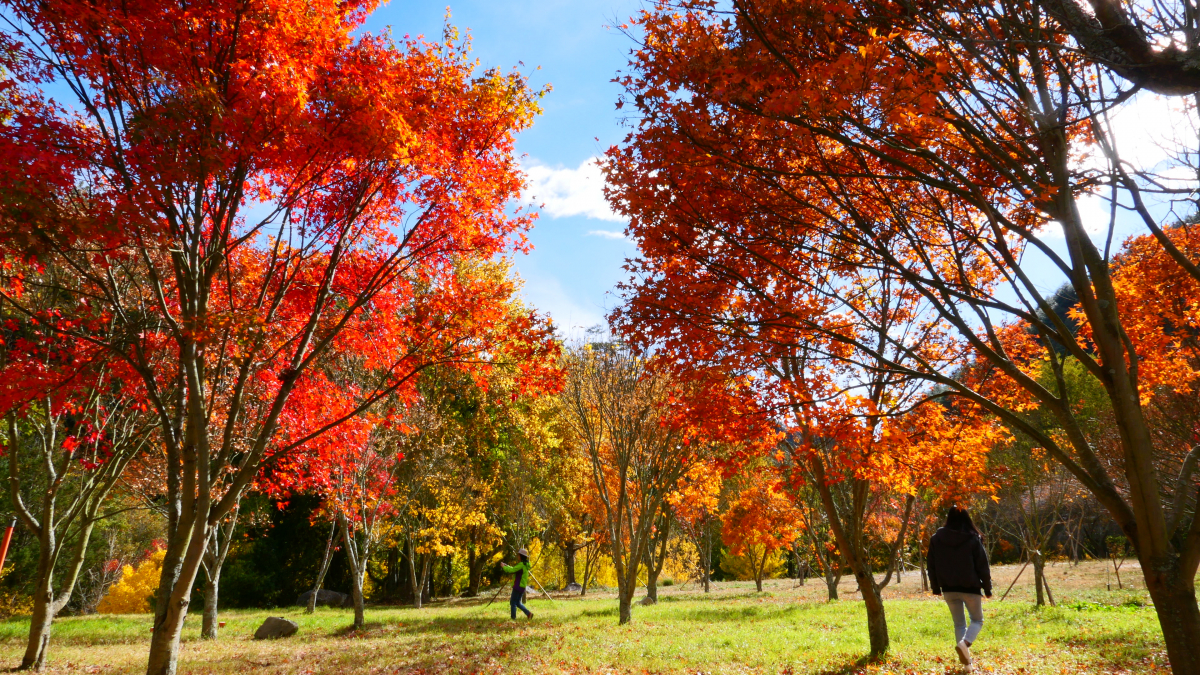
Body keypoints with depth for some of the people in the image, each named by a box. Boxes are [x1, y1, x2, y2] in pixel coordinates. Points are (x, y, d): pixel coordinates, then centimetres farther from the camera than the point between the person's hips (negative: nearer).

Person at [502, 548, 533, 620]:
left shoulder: (521, 564, -17)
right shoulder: (525, 565, 14)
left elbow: (512, 570, -24)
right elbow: (515, 570, 25)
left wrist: (504, 567, -10)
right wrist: (507, 566, 17)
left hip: (518, 586, -9)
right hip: (522, 587, 9)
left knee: (513, 602, 0)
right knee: (517, 603, 16)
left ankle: (513, 618, 1)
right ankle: (529, 613, 9)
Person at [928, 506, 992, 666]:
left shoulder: (936, 539, -1)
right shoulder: (972, 540, -9)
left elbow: (932, 566, 4)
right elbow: (982, 566, -5)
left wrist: (935, 587, 14)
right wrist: (987, 588, 6)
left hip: (949, 589, 3)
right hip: (970, 588, -3)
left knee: (959, 623, 16)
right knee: (977, 620, 13)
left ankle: (965, 655, 8)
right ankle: (964, 643, -12)